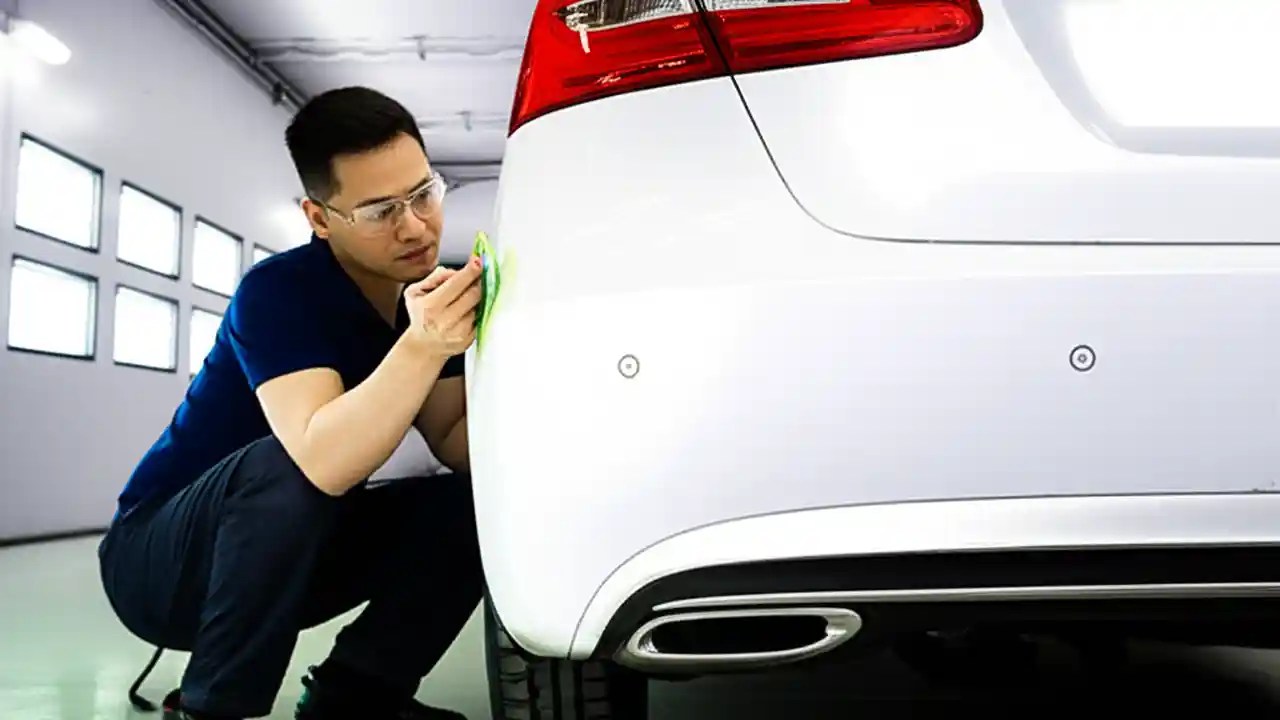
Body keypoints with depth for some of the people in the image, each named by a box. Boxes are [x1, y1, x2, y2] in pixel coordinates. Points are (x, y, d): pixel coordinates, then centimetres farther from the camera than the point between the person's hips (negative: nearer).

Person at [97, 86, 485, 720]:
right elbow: (322, 463, -40)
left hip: (292, 553, 6)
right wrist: (422, 345, -52)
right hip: (158, 554, -6)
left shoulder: (430, 287, -6)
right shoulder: (277, 292, -25)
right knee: (285, 466, -36)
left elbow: (455, 447, -9)